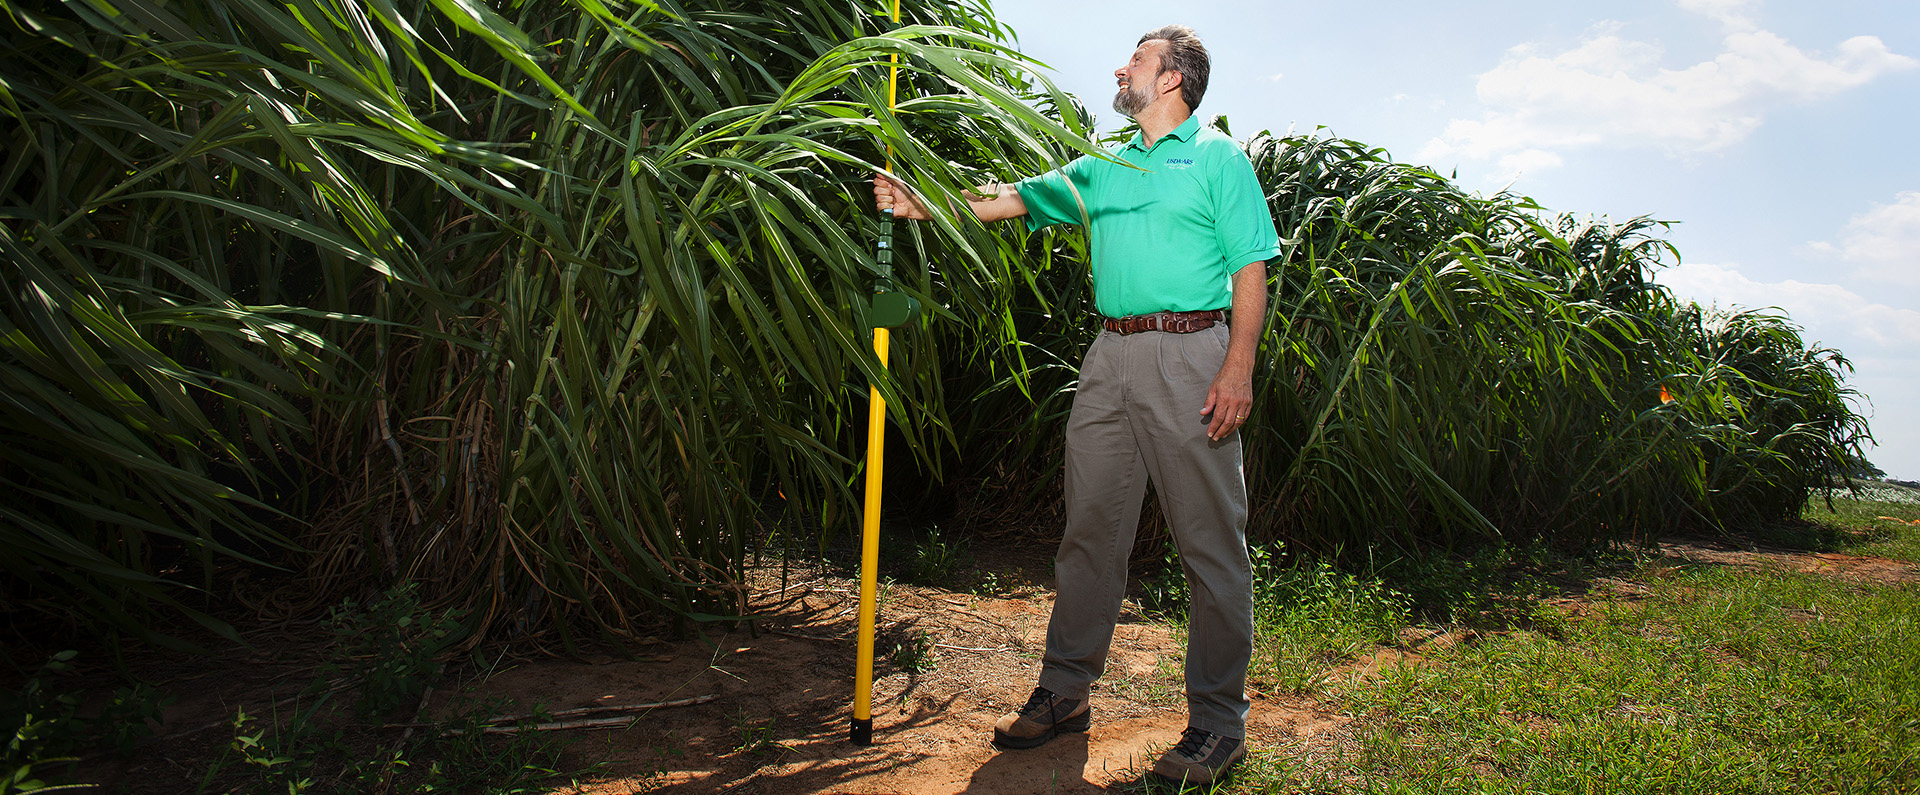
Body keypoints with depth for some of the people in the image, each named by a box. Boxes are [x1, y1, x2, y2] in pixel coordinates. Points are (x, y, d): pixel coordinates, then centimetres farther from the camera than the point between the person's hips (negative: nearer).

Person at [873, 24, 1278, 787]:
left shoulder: (1218, 158, 4)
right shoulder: (1102, 170, 21)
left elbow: (1250, 269, -3)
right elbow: (1014, 199, 17)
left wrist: (1239, 365, -14)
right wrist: (924, 205, 6)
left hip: (1190, 355, -6)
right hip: (1111, 357, 6)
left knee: (1210, 543, -2)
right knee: (1090, 529, 8)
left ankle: (1218, 720, 7)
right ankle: (1064, 692, 18)